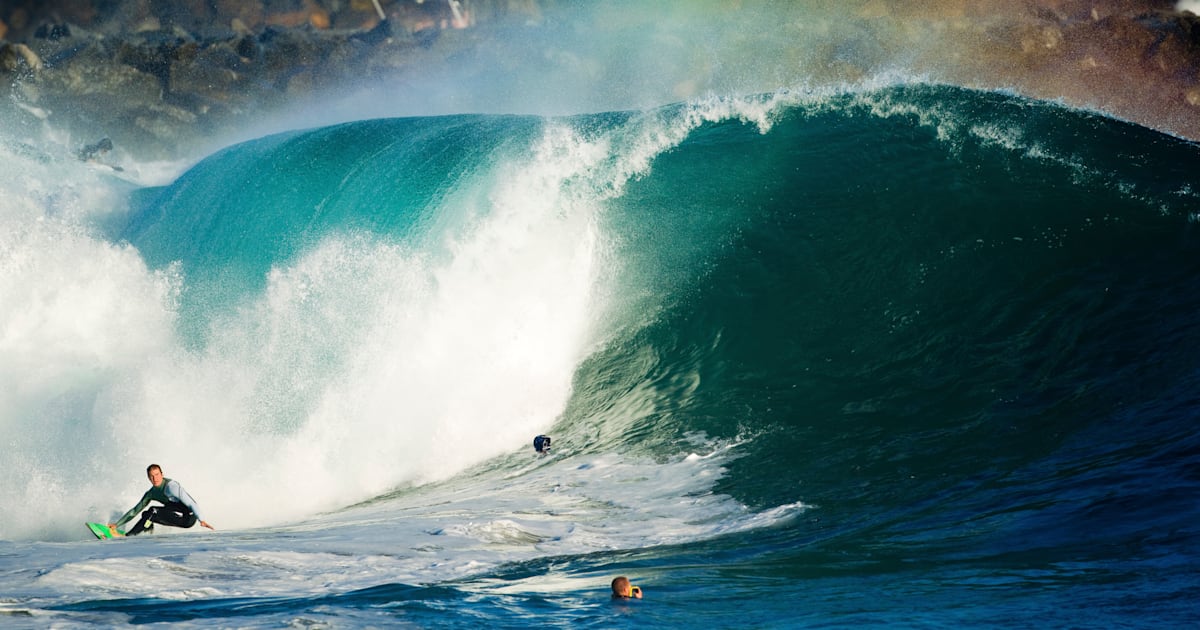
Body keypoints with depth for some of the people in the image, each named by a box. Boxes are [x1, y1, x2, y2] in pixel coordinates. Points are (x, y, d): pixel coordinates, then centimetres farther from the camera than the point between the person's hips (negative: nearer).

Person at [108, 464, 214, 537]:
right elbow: (135, 510, 15)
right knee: (146, 514, 7)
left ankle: (127, 536, -12)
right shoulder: (151, 494, 7)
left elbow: (190, 503, -23)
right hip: (178, 517, 8)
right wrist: (116, 524, 10)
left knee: (153, 511, -17)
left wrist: (201, 520, -33)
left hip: (189, 516, -8)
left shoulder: (170, 486, -18)